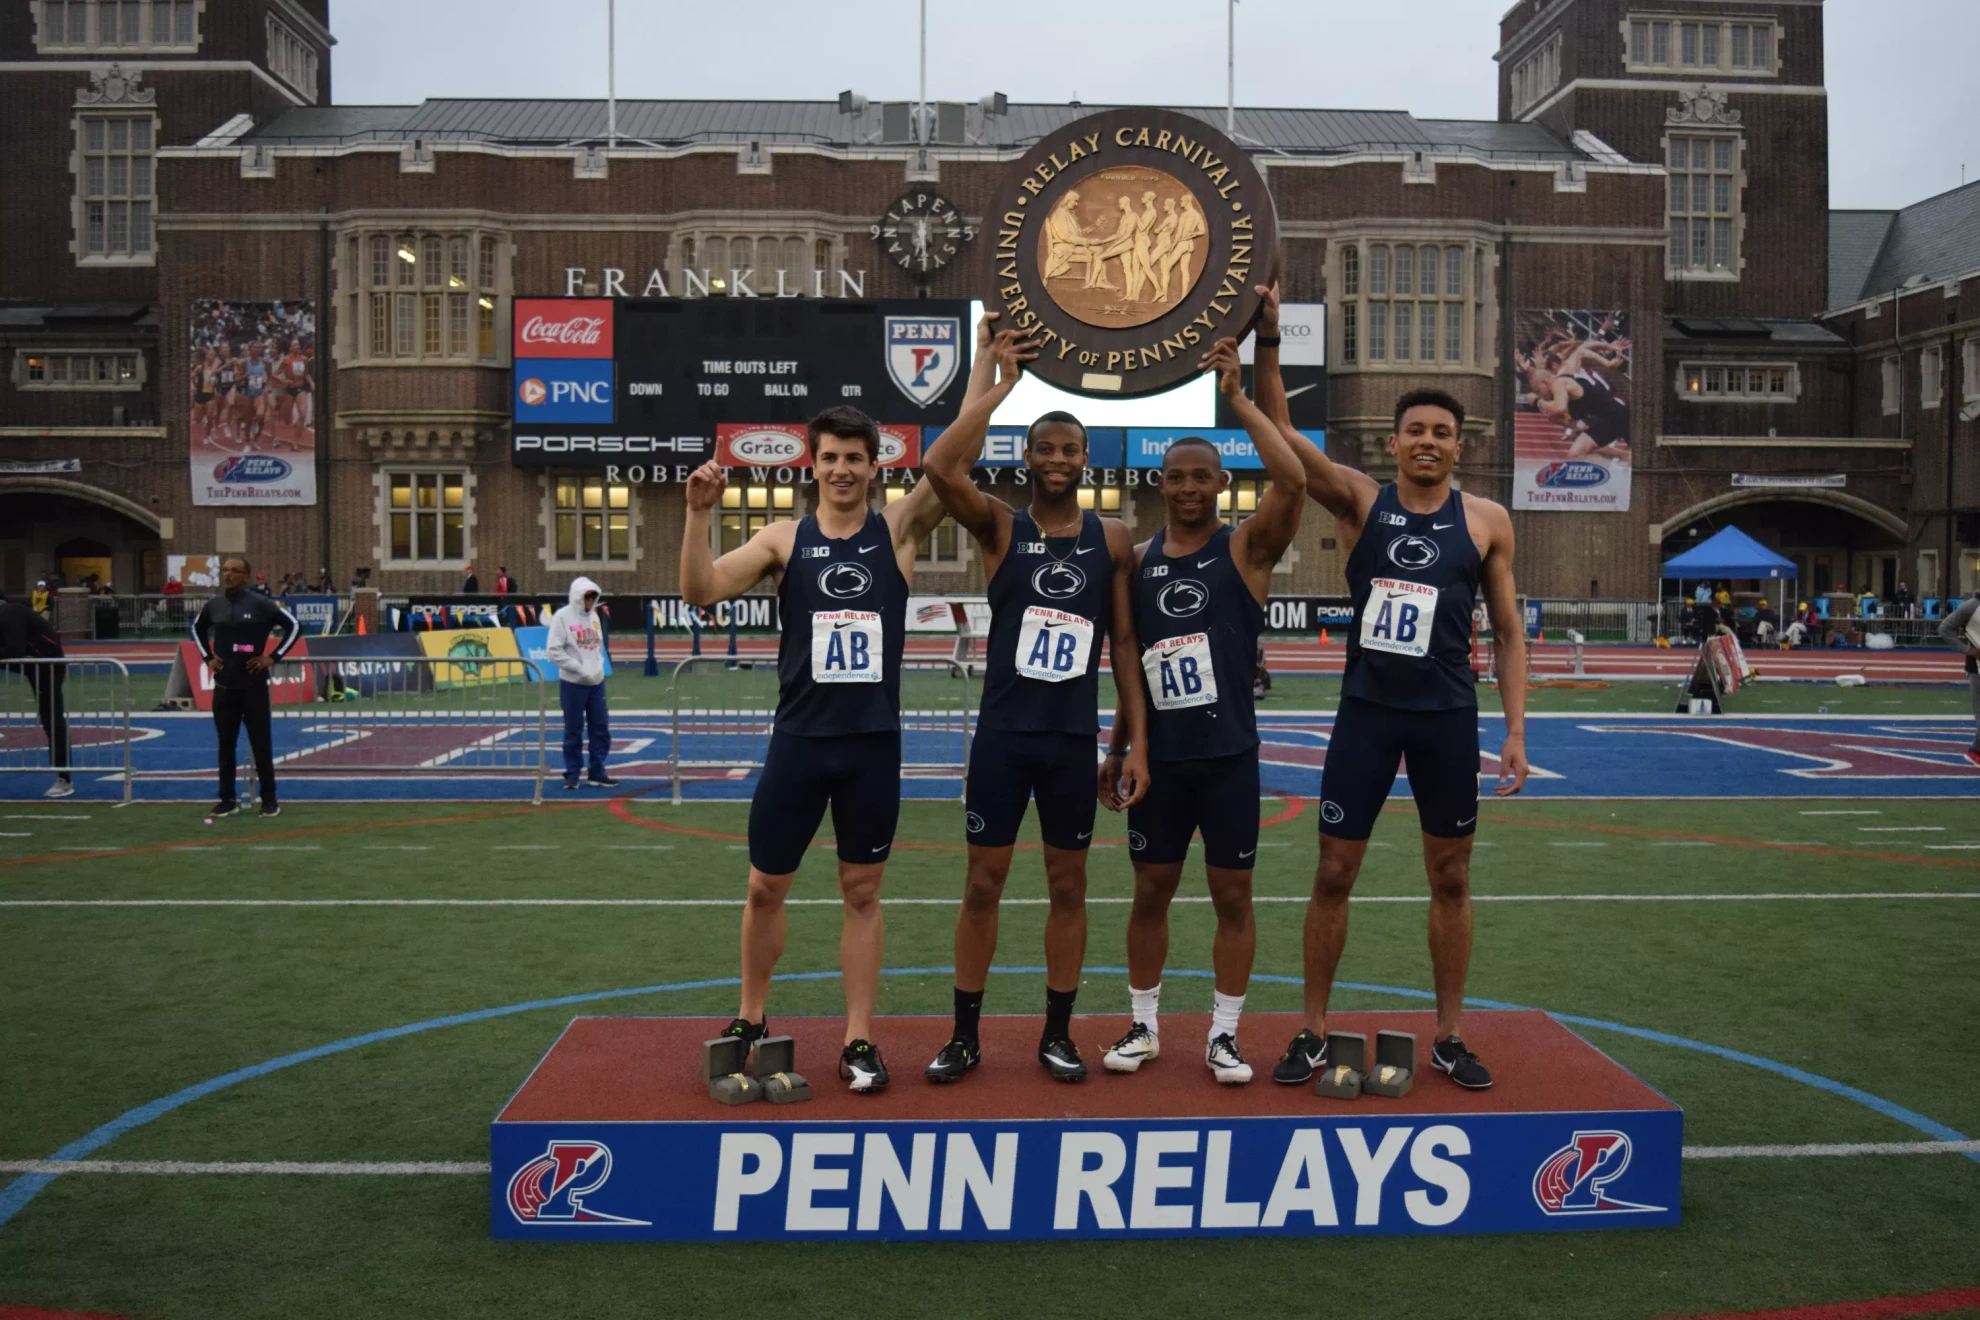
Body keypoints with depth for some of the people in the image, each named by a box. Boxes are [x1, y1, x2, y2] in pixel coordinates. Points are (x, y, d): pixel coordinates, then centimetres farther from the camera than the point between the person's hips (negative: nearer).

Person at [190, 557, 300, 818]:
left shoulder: (260, 603, -8)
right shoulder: (213, 605, 5)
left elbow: (294, 625, -5)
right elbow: (197, 628, 26)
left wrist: (274, 657, -7)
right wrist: (207, 657, 14)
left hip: (254, 683, -4)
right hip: (224, 684, 4)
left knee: (261, 744, 1)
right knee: (225, 744, 8)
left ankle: (269, 799, 9)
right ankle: (227, 800, 16)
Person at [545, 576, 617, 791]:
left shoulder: (594, 616, 10)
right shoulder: (562, 617, -9)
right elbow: (553, 651, -13)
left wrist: (598, 666, -1)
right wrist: (580, 669, -16)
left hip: (596, 682, 6)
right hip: (572, 683, -5)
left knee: (601, 729, 6)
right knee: (573, 732, 2)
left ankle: (597, 773, 16)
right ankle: (572, 775, 12)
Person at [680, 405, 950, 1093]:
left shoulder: (898, 529, 2)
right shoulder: (785, 539, 3)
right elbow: (701, 591, -7)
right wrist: (698, 514, -19)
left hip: (874, 743, 0)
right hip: (798, 741, 1)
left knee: (862, 893, 8)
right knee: (765, 887, 10)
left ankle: (858, 1041, 18)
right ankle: (750, 1022, 30)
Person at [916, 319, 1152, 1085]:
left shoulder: (1112, 541, 3)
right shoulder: (1000, 527, -2)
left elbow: (1125, 642, 4)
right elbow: (939, 468, -22)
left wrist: (1138, 742, -1)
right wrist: (995, 384, -20)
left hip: (1075, 737, 2)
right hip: (1003, 732, -1)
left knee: (1068, 886, 9)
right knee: (983, 882, 5)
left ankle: (1057, 1035, 22)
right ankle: (965, 1037, 17)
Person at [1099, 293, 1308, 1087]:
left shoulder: (1246, 548, -4)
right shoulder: (1138, 560, 7)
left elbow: (1293, 478, -24)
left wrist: (1238, 395, -23)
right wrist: (1118, 749, 13)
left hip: (1229, 754, -3)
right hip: (1161, 754, 3)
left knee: (1232, 894, 5)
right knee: (1151, 892, 10)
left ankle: (1223, 1035, 19)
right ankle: (1144, 1027, 25)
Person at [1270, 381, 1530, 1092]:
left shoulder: (1486, 521, 3)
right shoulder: (1359, 499, 0)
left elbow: (1509, 632, 6)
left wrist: (1516, 729, -1)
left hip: (1448, 715, 1)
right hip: (1366, 710, -1)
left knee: (1450, 878, 10)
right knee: (1333, 873, 3)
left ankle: (1448, 1037, 25)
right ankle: (1313, 1033, 17)